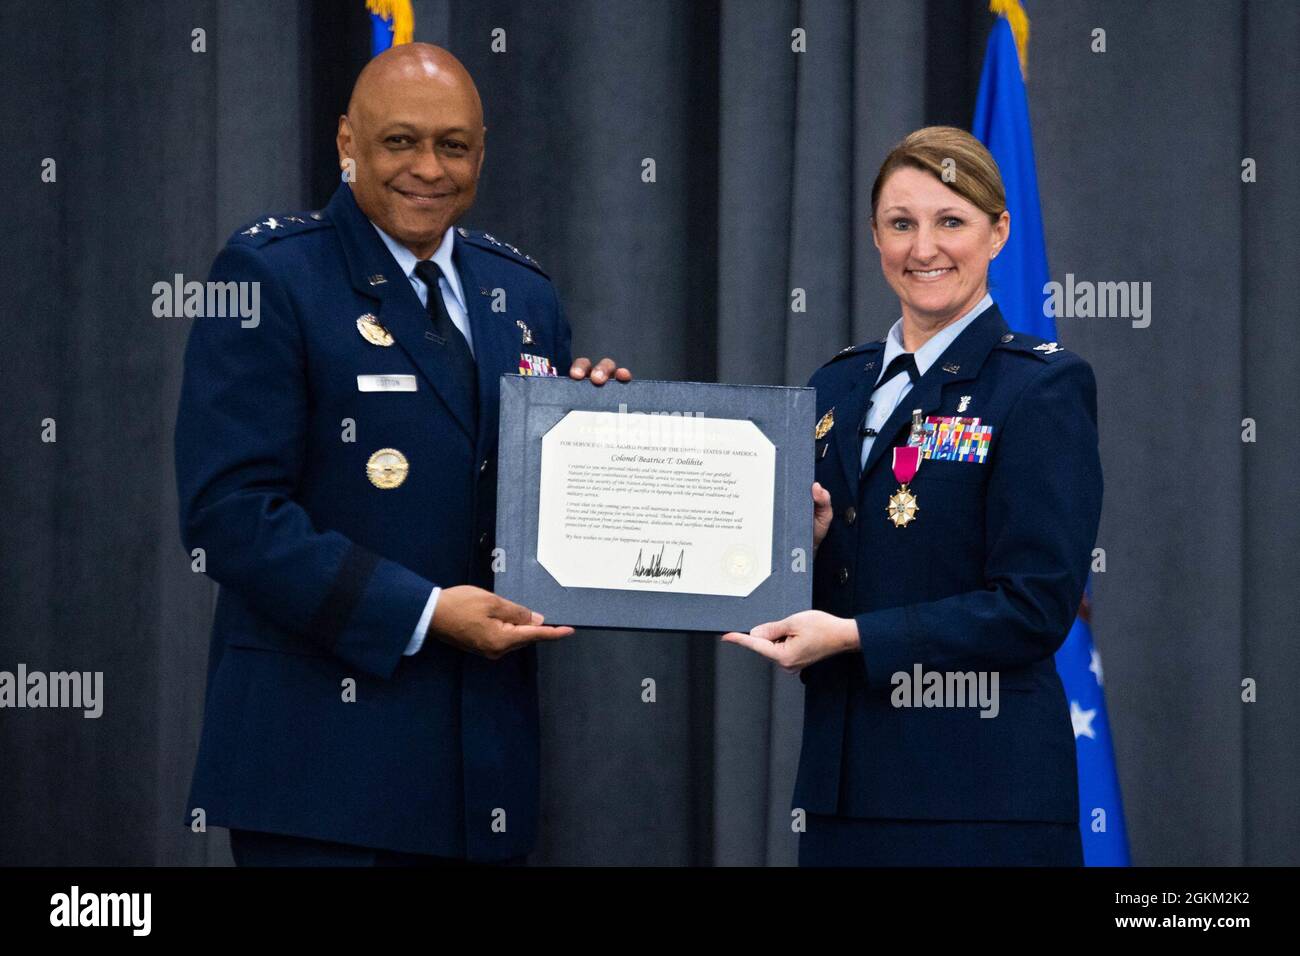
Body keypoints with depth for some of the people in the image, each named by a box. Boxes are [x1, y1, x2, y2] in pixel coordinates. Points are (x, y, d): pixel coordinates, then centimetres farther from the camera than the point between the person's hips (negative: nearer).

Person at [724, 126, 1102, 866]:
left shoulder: (1045, 387, -6)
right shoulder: (839, 387, 14)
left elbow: (1036, 608, -13)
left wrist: (853, 637, -17)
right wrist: (802, 544, -4)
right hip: (845, 781, 6)